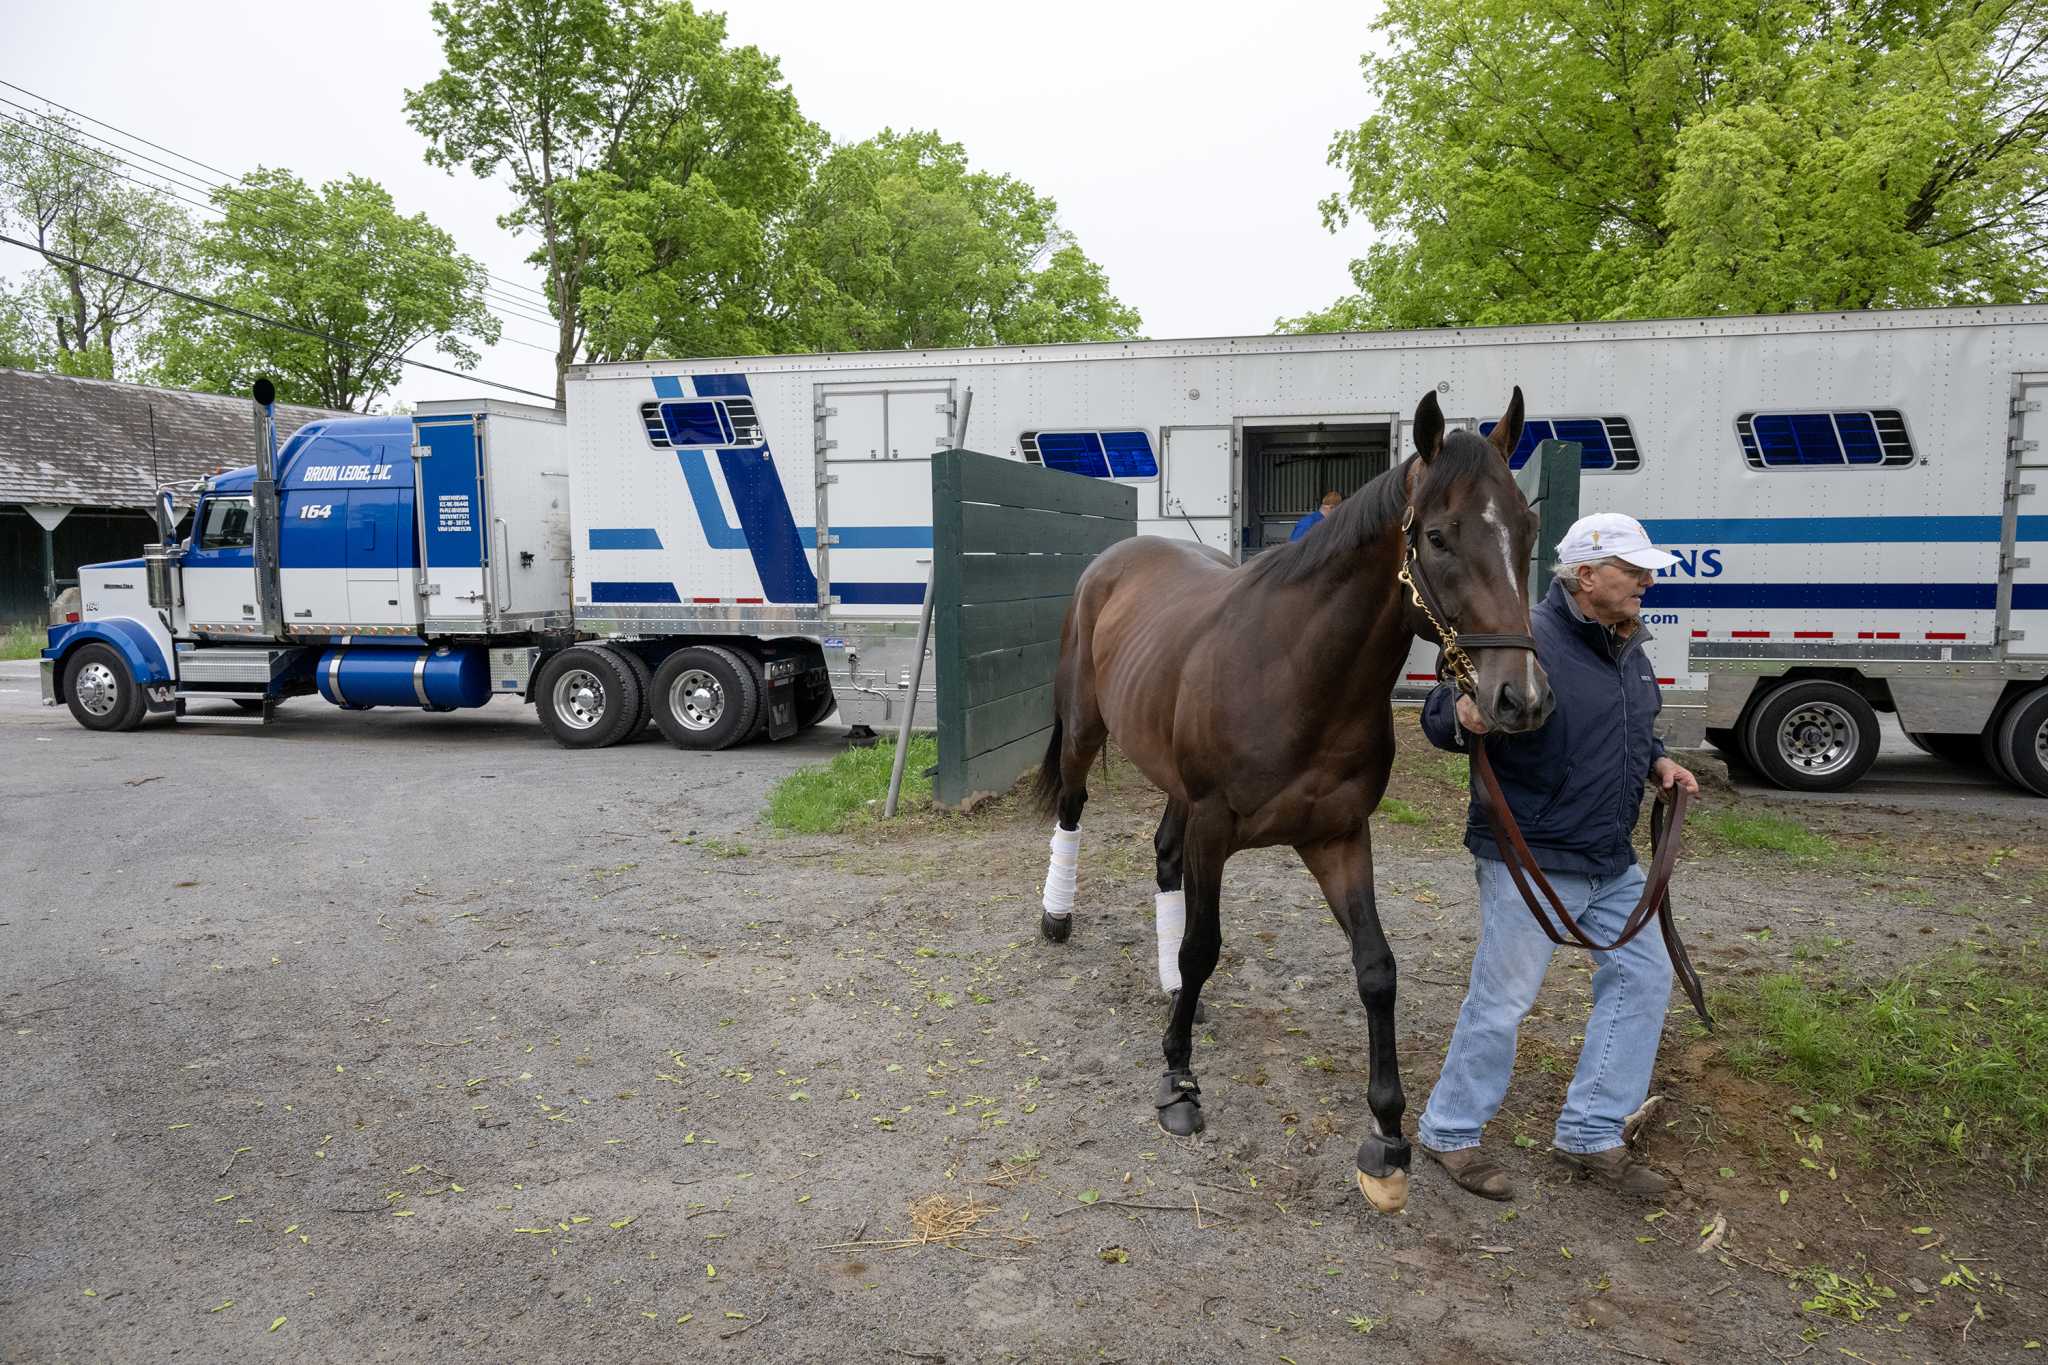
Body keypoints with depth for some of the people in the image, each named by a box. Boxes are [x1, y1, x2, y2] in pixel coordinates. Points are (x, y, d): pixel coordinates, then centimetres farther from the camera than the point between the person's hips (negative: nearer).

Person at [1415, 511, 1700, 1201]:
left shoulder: (1629, 647, 9)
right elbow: (1436, 717, -20)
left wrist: (1657, 760, 7)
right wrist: (1462, 717, -42)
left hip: (1610, 861, 9)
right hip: (1530, 860, -9)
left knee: (1642, 976, 13)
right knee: (1502, 1000, -1)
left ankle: (1590, 1136, 26)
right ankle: (1450, 1132, 19)